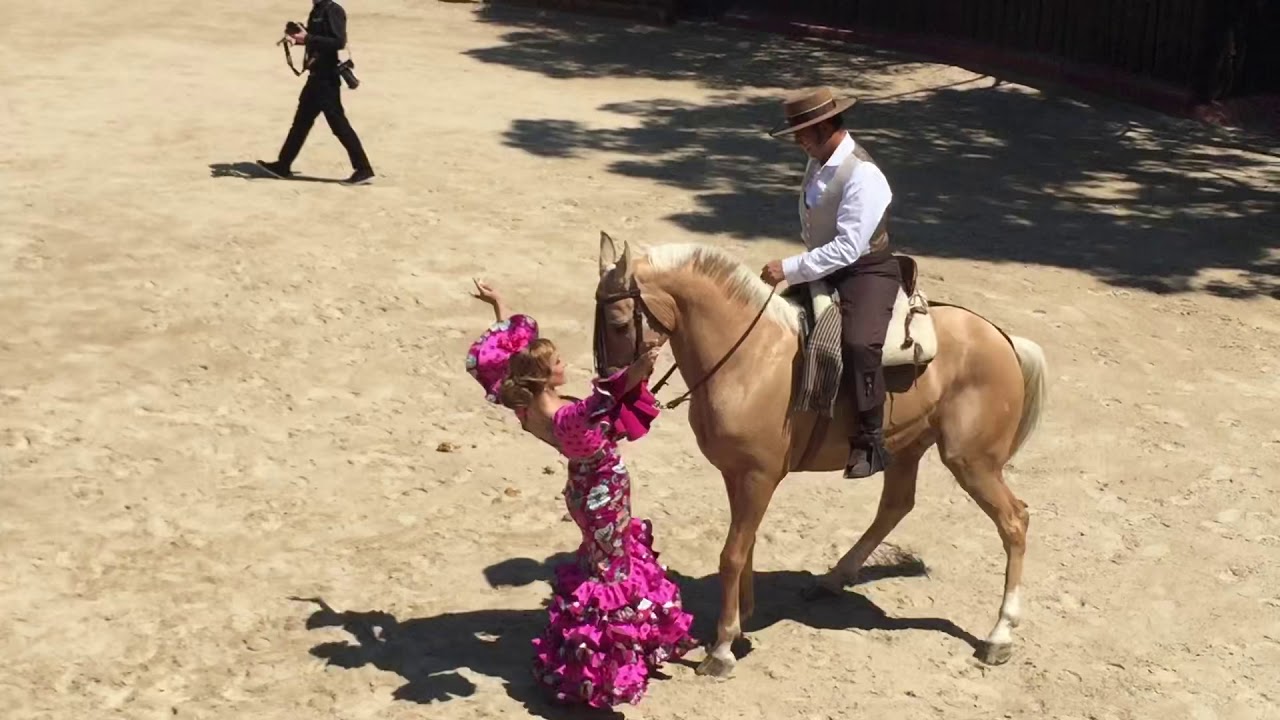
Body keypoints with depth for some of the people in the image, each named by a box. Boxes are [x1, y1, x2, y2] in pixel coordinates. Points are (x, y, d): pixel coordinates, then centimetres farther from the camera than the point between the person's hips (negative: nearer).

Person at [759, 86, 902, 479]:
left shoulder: (862, 175, -23)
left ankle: (870, 441, -23)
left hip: (866, 274, -9)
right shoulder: (818, 163, 3)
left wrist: (790, 269, -28)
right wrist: (796, 270, 12)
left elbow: (847, 248, -28)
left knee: (858, 342, -33)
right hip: (825, 270, 10)